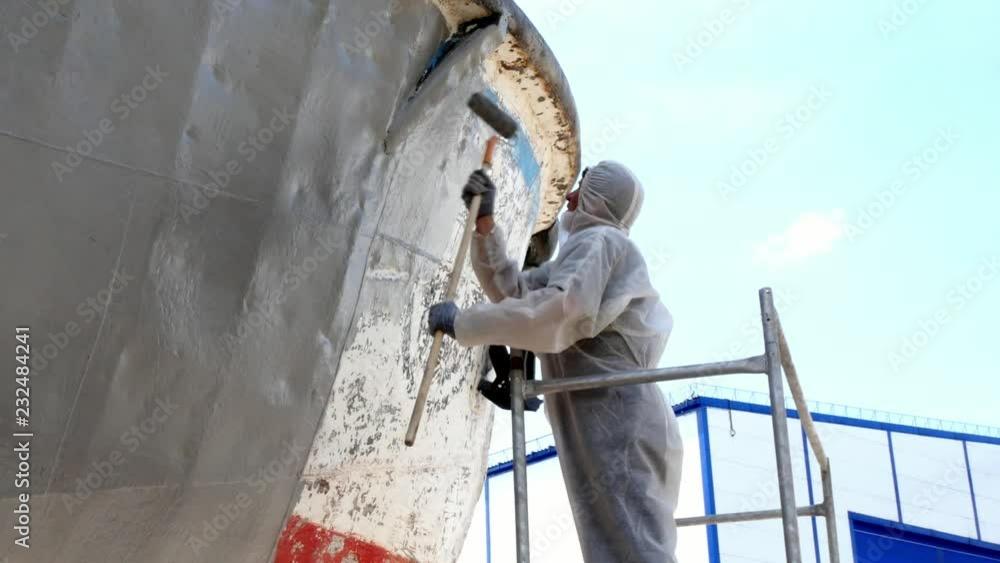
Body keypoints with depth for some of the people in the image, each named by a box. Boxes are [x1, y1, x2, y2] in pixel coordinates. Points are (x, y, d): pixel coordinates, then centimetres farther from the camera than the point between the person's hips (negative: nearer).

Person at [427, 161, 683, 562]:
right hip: (606, 424, 10)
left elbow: (555, 313, -20)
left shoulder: (598, 241, -3)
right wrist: (484, 222, 20)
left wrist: (462, 322, -13)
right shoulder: (581, 253, 30)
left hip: (617, 419, -10)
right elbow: (510, 289, 27)